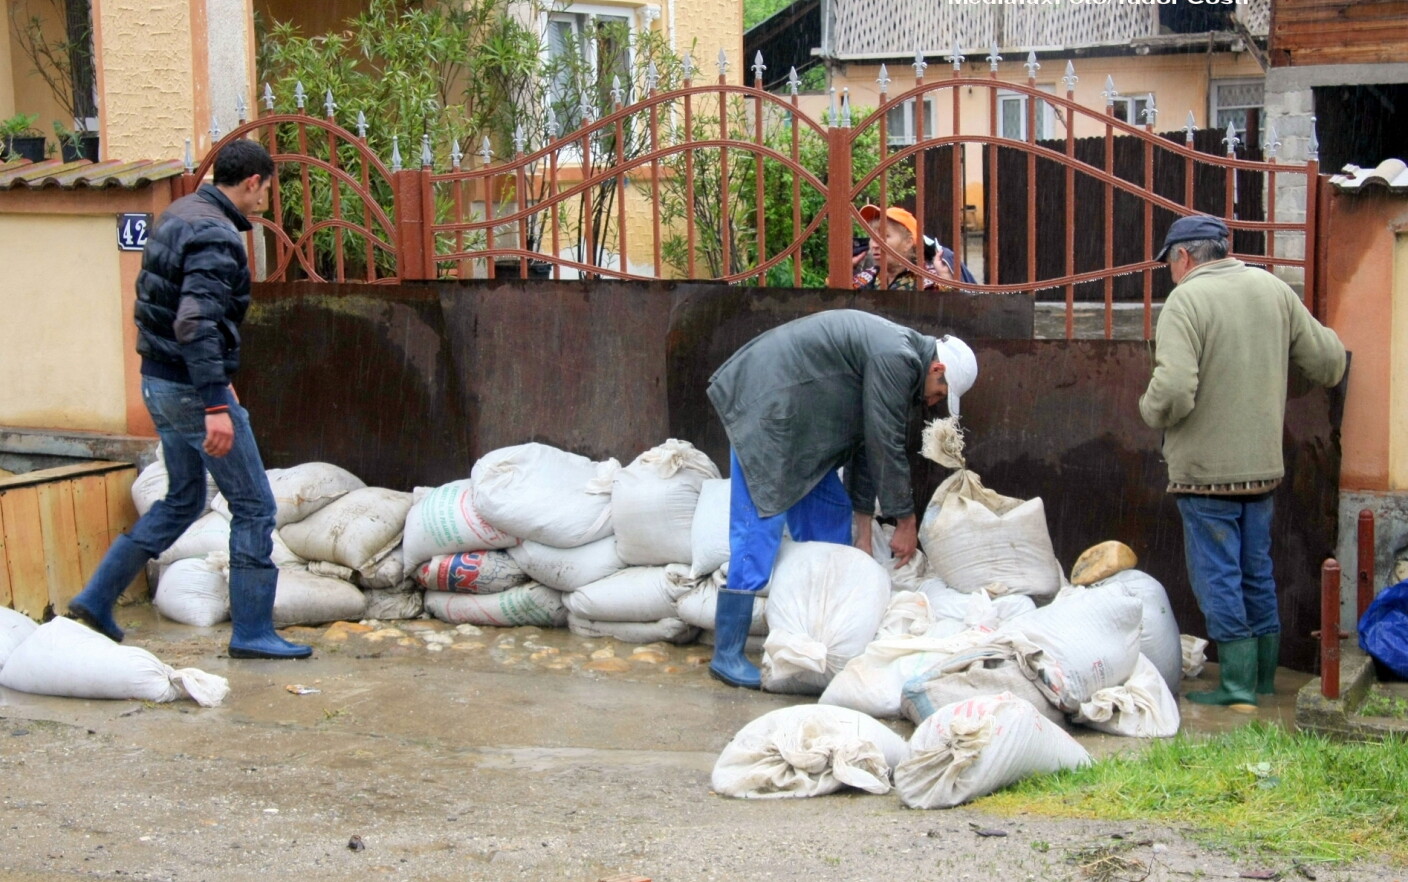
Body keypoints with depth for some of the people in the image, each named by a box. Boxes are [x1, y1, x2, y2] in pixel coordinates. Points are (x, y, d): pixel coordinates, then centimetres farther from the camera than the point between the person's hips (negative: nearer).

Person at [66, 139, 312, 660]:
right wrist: (215, 406, -30)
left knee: (182, 500, 21)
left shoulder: (177, 216, 12)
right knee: (253, 507, 0)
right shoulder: (216, 235, -19)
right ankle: (251, 632, 5)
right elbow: (195, 324, -28)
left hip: (159, 382, 10)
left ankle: (97, 598, 21)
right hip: (192, 387, -10)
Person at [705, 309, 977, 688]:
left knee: (830, 512, 12)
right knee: (760, 526, -12)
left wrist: (863, 534, 17)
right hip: (762, 404, -11)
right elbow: (886, 447, -17)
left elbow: (867, 448, 17)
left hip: (795, 419, 11)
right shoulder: (895, 359, -18)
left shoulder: (896, 358, 13)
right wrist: (906, 522, -5)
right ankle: (726, 655, -8)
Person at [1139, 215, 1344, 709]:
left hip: (1206, 468, -6)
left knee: (1217, 576, 2)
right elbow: (1330, 361, 6)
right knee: (1257, 572, 17)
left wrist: (1151, 410, -4)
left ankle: (1237, 686, 4)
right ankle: (1264, 677, 26)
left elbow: (1173, 391, -25)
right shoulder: (1274, 289, 4)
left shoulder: (1186, 301, -15)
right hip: (1263, 464, 7)